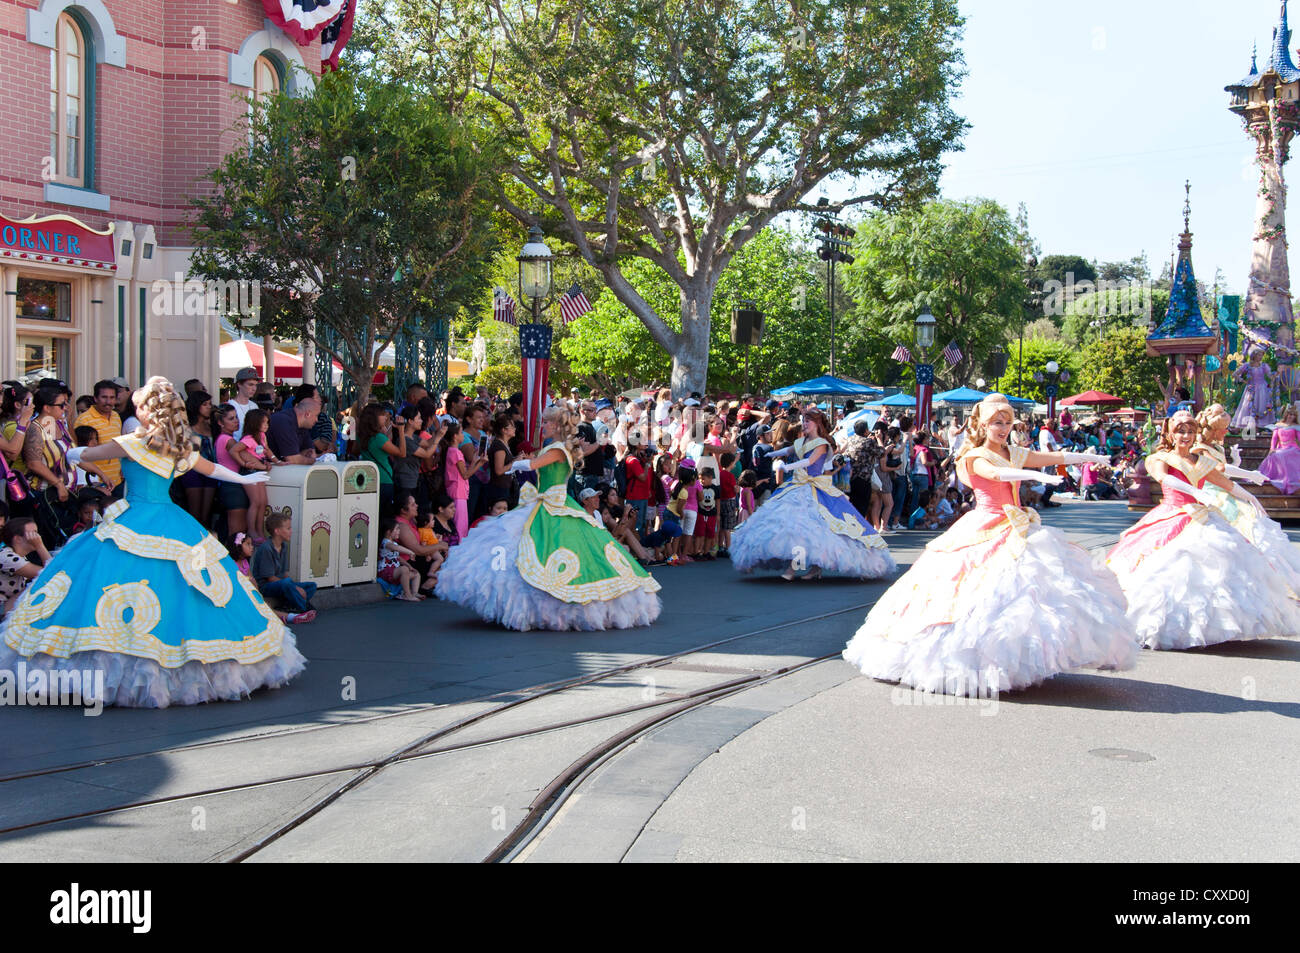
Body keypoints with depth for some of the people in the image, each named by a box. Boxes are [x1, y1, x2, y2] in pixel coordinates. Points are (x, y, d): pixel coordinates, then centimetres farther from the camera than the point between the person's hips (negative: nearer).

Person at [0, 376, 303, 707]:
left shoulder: (131, 444, -8)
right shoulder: (179, 447, 8)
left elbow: (83, 455, 4)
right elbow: (211, 469, 24)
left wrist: (72, 453, 28)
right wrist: (244, 479, 42)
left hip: (136, 525, -6)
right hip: (173, 527, 7)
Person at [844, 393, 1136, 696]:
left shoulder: (1014, 454, 15)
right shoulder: (975, 456, -6)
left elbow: (1055, 458, 18)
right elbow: (995, 474, -27)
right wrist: (1036, 475, -36)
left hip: (1015, 531, 7)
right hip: (986, 532, -7)